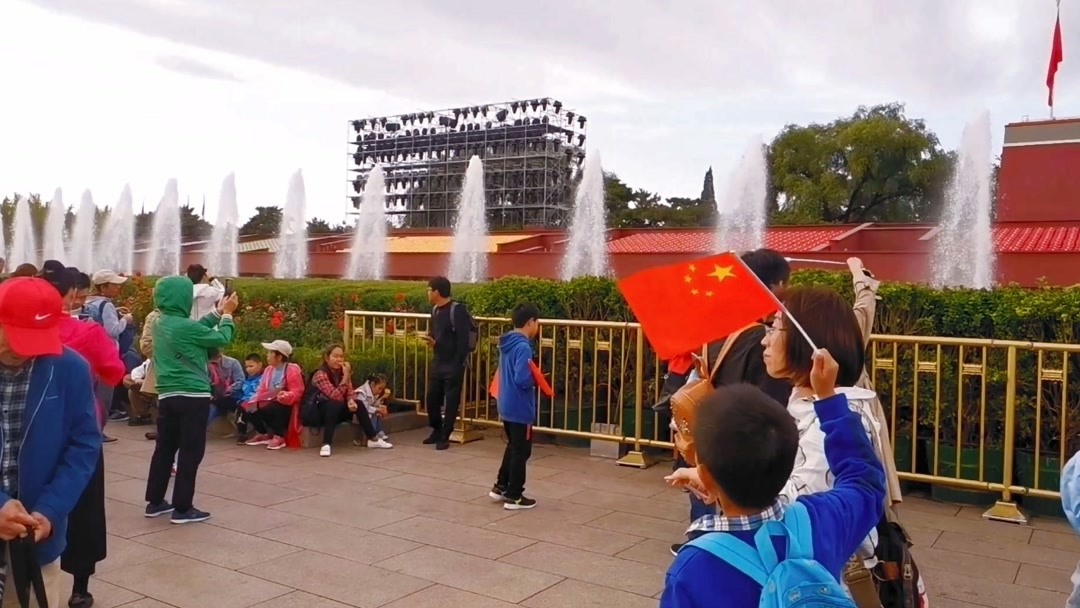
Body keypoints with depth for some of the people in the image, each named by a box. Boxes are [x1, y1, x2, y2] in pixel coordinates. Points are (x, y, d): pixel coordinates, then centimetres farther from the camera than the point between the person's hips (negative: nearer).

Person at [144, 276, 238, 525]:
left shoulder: (161, 324, 8)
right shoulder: (185, 326, -17)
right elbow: (221, 338, -8)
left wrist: (218, 312, 19)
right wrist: (227, 314, 7)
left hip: (167, 395, 8)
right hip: (193, 397, -8)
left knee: (164, 448, 15)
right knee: (191, 451, -1)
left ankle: (155, 502, 23)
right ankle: (182, 508, 3)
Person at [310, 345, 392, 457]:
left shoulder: (342, 371, 1)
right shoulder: (320, 374, -21)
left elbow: (349, 392, -3)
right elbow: (336, 397, -29)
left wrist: (351, 401, -25)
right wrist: (346, 376, -32)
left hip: (338, 410, 6)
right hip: (319, 411, -6)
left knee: (358, 404, -16)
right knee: (335, 405, -35)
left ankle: (373, 439, -10)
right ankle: (326, 444, -38)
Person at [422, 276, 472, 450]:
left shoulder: (457, 310, -15)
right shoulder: (435, 310, 10)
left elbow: (463, 341, -17)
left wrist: (458, 365, -19)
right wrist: (432, 341, 0)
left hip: (453, 365, -8)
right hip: (437, 363, 8)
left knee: (451, 402, 0)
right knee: (431, 399, 12)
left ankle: (445, 436, 10)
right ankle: (436, 431, 29)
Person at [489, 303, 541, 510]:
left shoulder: (507, 343, 7)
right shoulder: (523, 347, -22)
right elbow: (522, 379, -29)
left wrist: (531, 378, 9)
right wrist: (537, 381, -12)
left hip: (507, 406, 9)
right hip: (520, 409, -9)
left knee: (512, 447, 23)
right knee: (521, 452, 4)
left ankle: (500, 487, 30)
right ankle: (514, 497, 12)